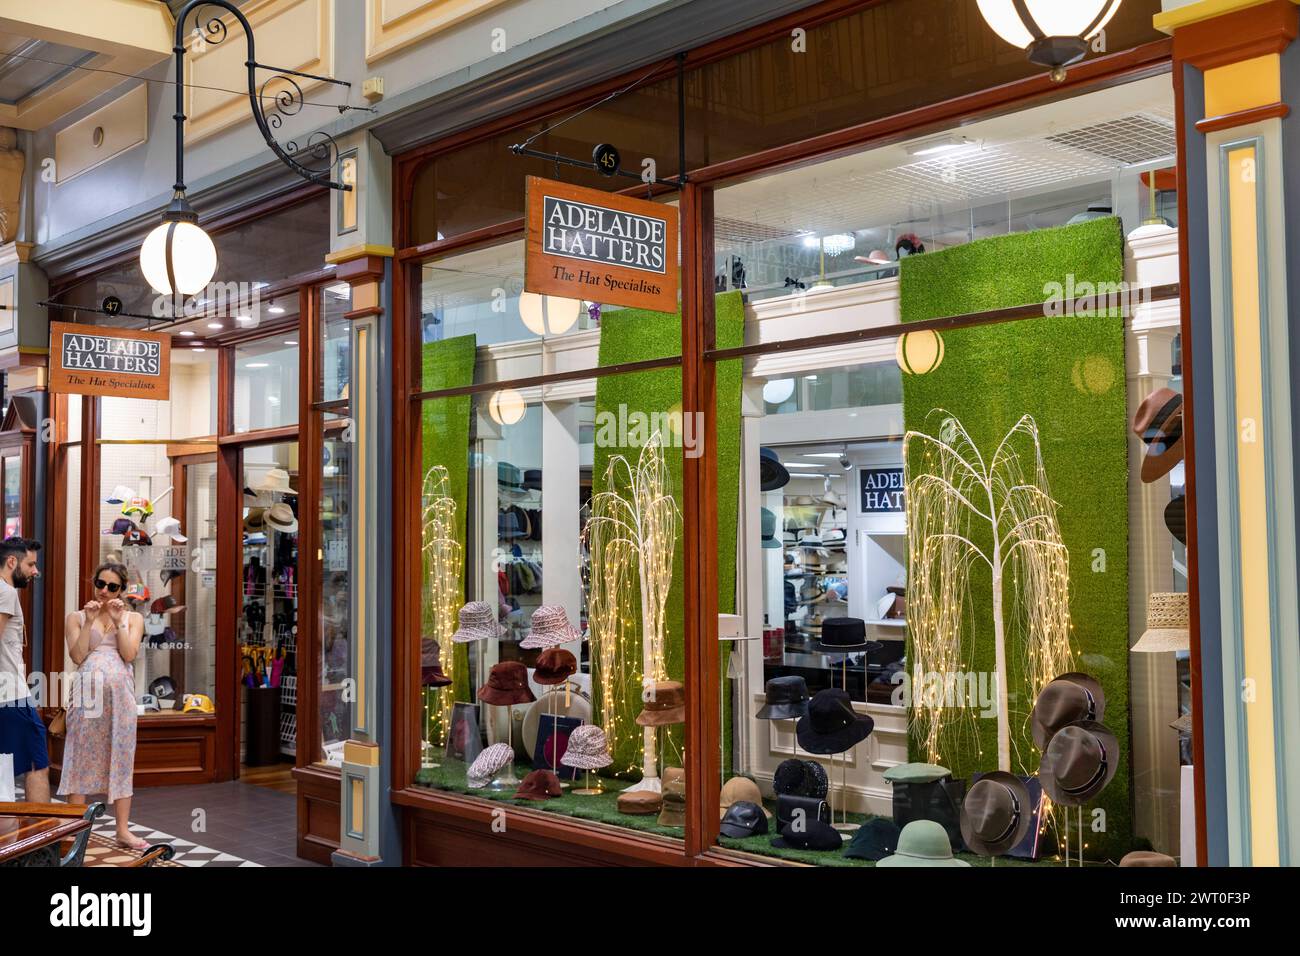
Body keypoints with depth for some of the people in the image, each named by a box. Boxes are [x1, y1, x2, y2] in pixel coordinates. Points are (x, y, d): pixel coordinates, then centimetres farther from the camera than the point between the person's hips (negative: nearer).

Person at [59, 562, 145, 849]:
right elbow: (77, 657, -3)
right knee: (82, 757, 0)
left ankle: (123, 831, 6)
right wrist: (90, 621, -8)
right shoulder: (76, 617, 10)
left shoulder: (133, 618, 12)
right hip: (87, 691, -1)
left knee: (121, 758, 2)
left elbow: (129, 655, -2)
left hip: (120, 693, 1)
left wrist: (118, 620, -6)